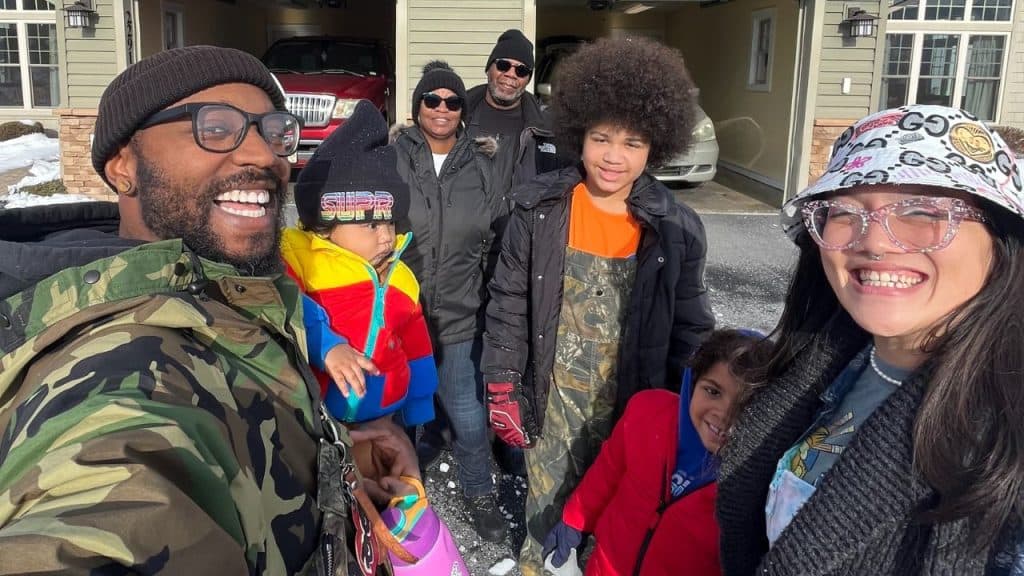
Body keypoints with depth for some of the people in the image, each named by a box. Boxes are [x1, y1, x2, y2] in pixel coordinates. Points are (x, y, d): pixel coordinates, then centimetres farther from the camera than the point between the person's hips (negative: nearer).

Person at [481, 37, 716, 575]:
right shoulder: (539, 209, -8)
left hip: (635, 404, 1)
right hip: (555, 400, 0)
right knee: (549, 510, 15)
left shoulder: (676, 228, -7)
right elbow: (509, 304, -2)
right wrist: (502, 389, -3)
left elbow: (689, 328, 0)